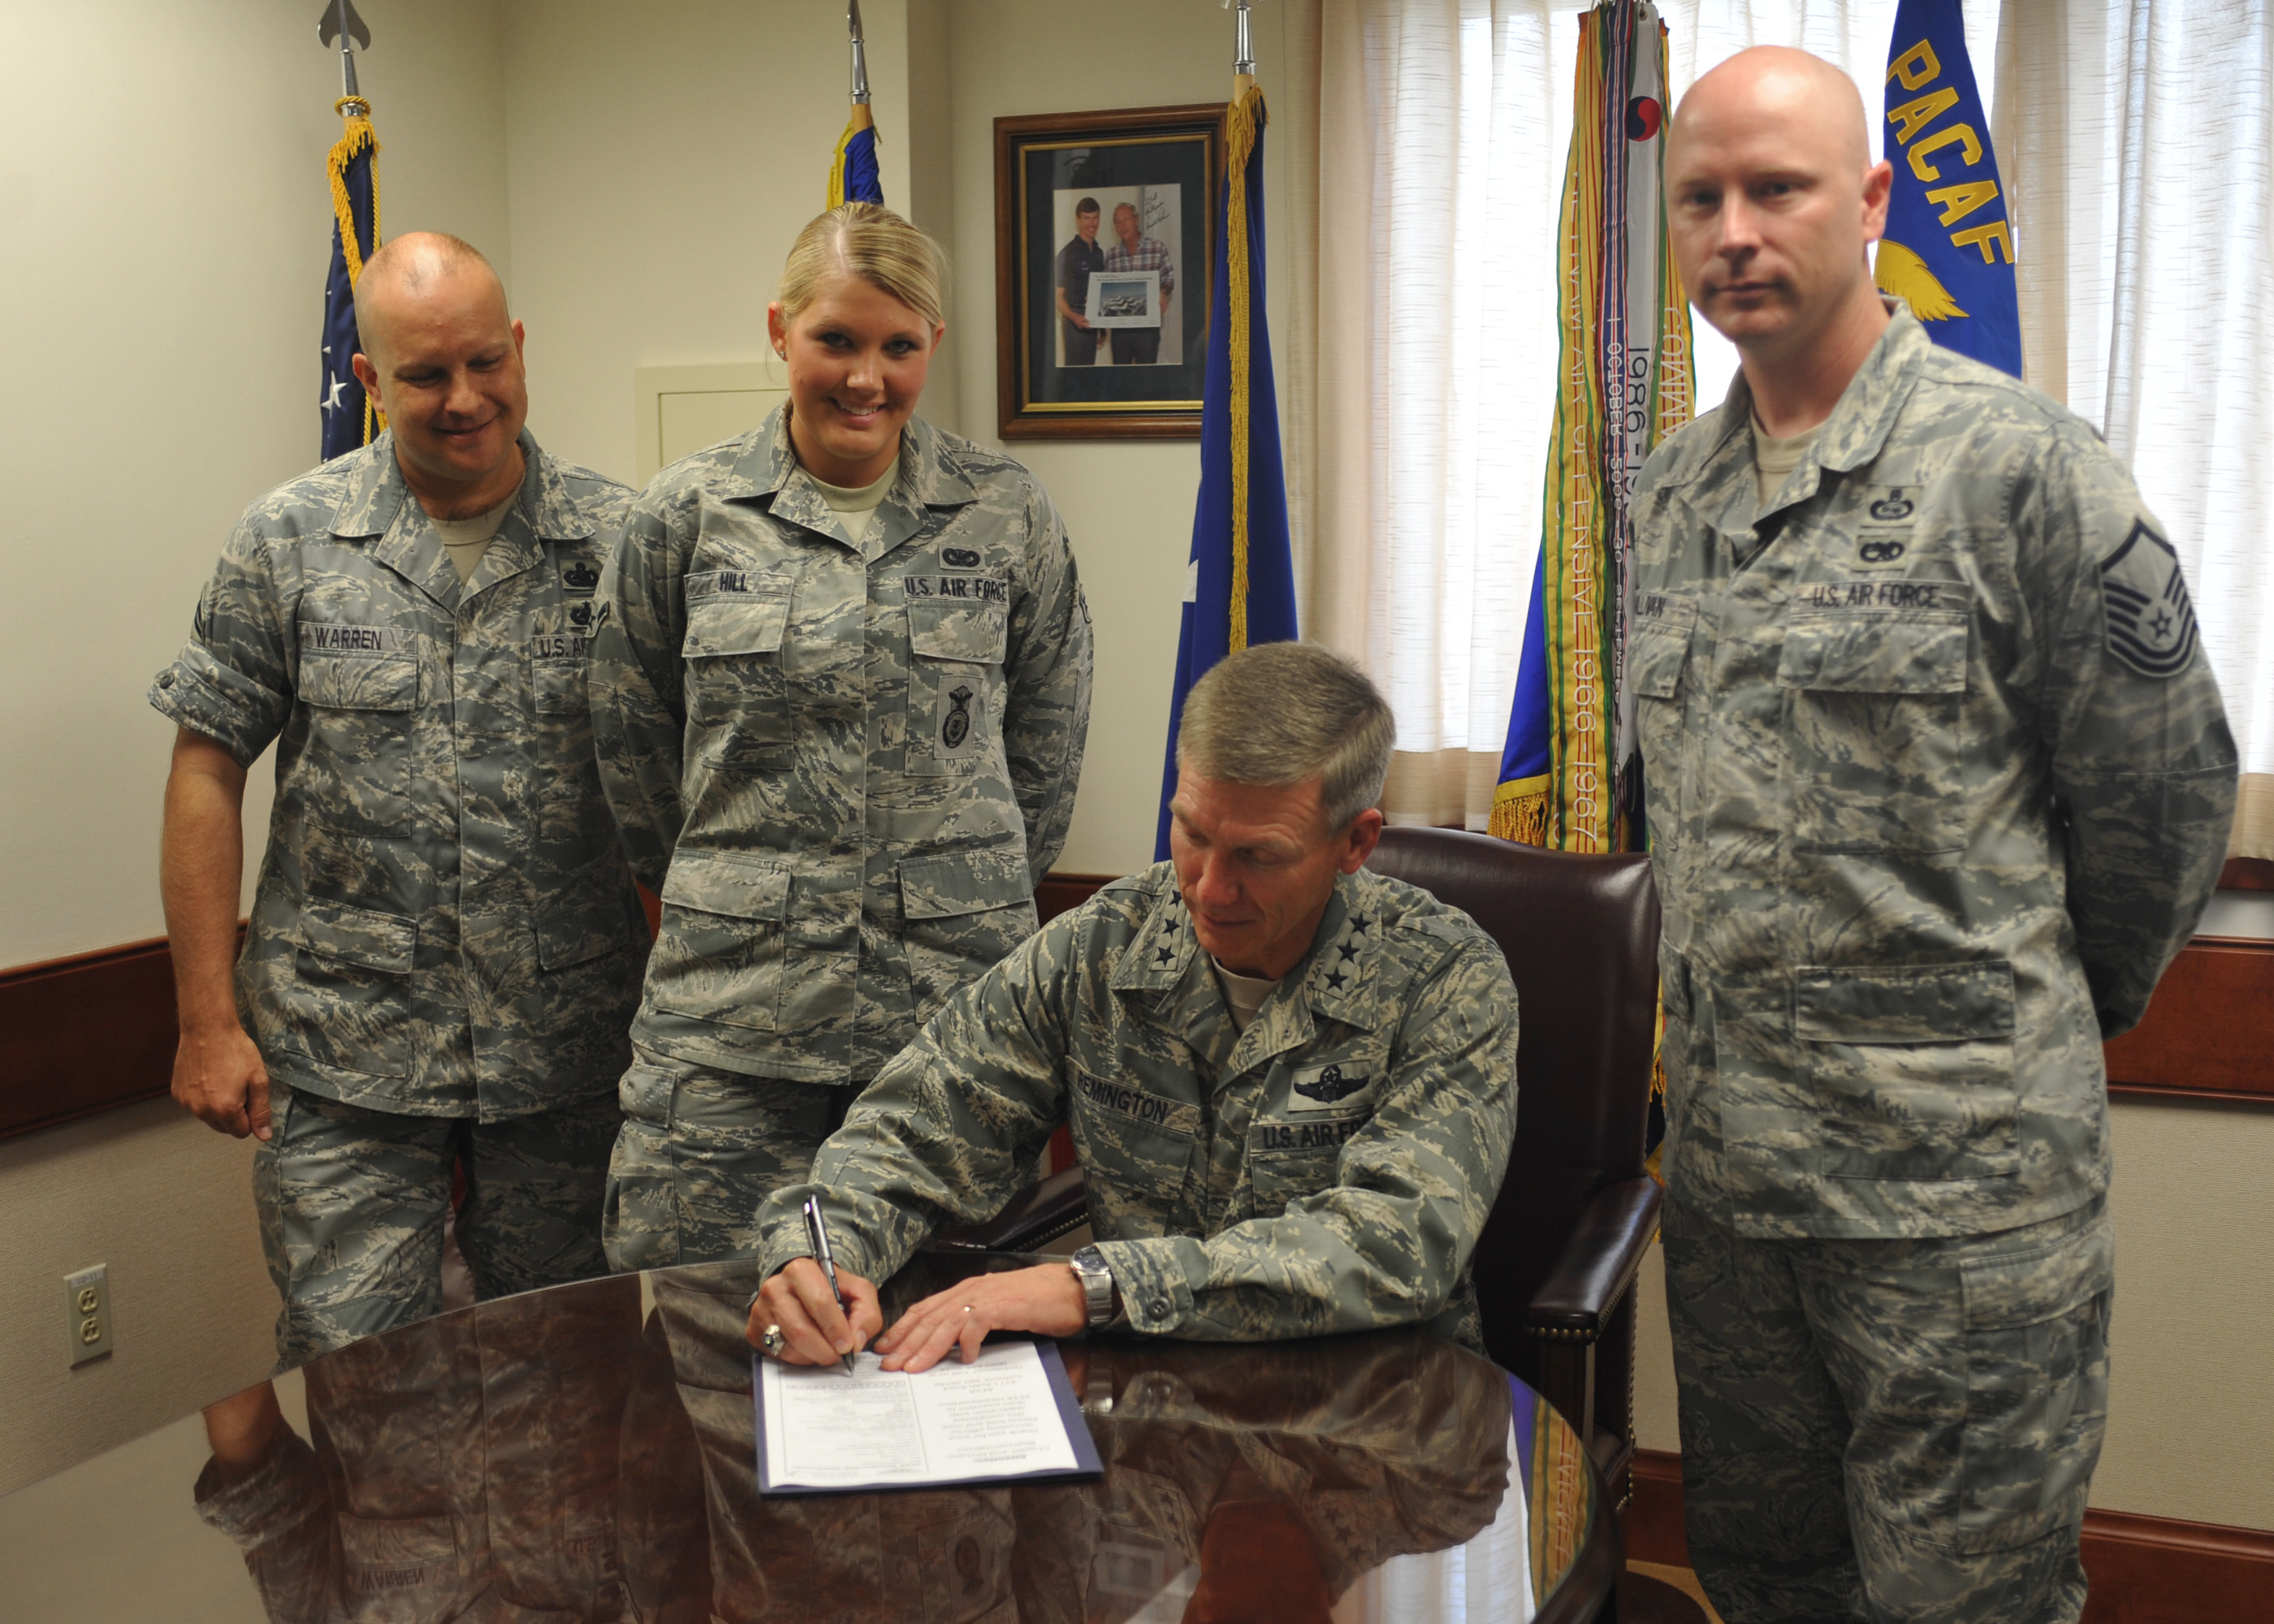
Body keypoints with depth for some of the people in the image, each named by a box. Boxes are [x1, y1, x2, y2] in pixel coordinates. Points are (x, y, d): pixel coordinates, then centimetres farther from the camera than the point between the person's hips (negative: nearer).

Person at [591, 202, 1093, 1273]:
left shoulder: (1008, 516, 3)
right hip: (729, 1002, 0)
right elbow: (631, 737, 13)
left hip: (955, 996, 0)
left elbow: (1048, 738, 13)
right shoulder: (685, 515, 2)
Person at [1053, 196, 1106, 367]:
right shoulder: (1067, 253, -7)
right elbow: (1059, 296, -7)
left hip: (1092, 321, 6)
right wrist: (1074, 317, -24)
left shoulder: (1099, 253, 13)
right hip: (1074, 321, -6)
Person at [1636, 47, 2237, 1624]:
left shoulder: (2020, 463, -11)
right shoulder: (1670, 491, 10)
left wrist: (2054, 1015, 6)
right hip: (1723, 1155, 6)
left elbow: (2164, 792, -5)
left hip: (1963, 1186, -6)